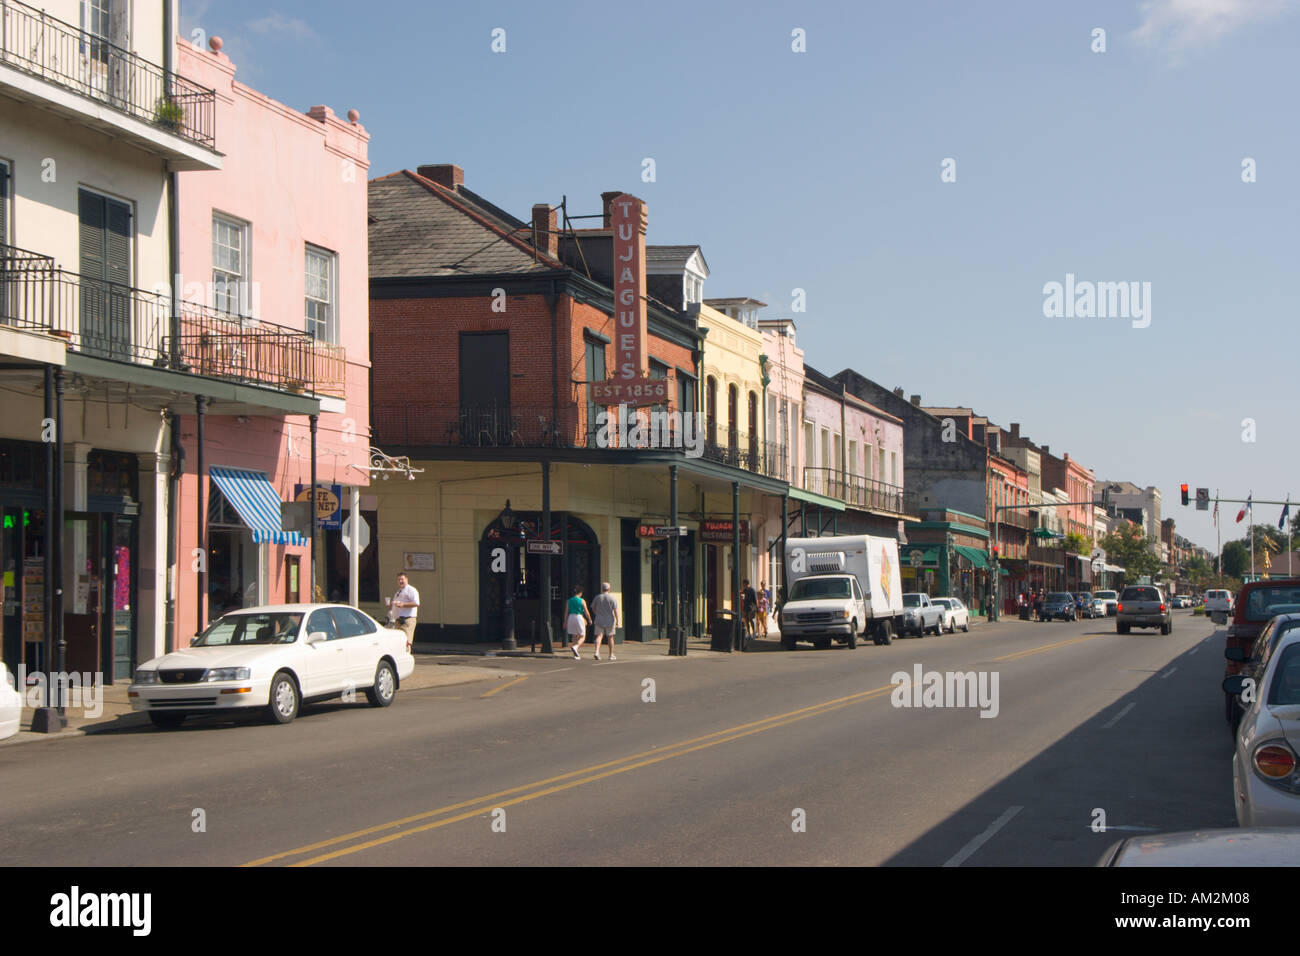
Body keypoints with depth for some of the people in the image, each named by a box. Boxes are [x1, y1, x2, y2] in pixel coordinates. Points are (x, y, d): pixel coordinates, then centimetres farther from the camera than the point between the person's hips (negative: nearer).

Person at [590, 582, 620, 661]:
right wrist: (617, 621, -10)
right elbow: (615, 610, -13)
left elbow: (593, 608, 13)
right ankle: (611, 655, 16)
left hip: (599, 621, 1)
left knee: (599, 636, -2)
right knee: (610, 637, 11)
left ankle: (597, 652, -24)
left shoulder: (597, 597, 2)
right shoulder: (612, 598, -7)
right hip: (610, 621, -1)